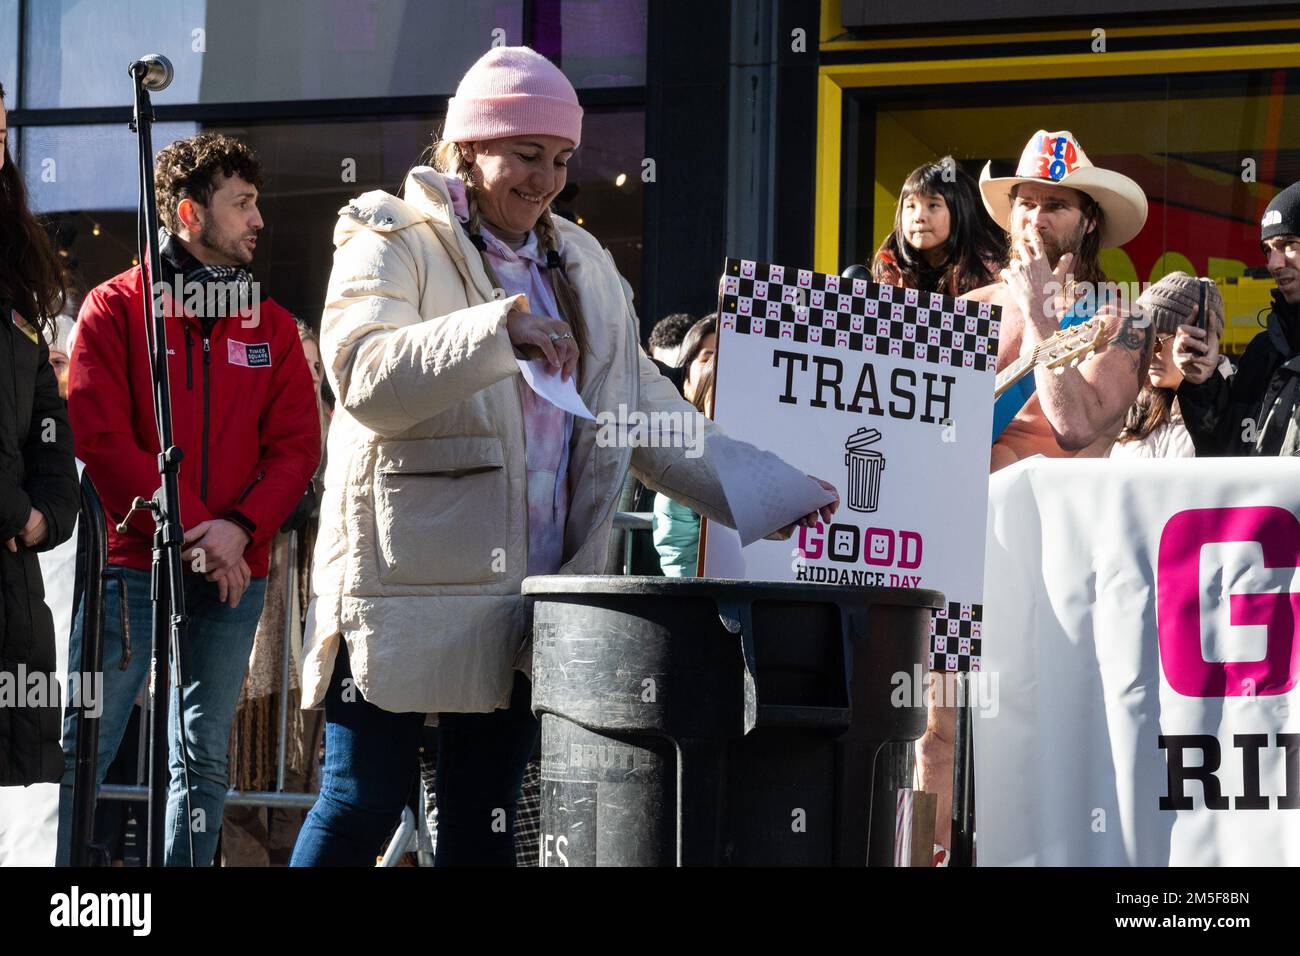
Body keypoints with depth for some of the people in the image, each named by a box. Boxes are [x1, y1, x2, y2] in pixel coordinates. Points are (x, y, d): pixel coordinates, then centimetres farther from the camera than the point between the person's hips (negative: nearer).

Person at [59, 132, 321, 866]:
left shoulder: (271, 325, 12)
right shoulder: (118, 307, 1)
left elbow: (297, 446, 6)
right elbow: (100, 437, -7)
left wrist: (240, 526, -11)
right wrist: (187, 528, -13)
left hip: (233, 574, 4)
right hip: (132, 564, -4)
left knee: (206, 758, 6)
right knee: (84, 745, -6)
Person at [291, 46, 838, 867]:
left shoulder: (583, 269, 18)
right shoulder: (395, 243, -2)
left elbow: (647, 413, 18)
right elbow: (363, 377, -20)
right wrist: (497, 329, -31)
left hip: (530, 604, 6)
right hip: (407, 592, -6)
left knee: (485, 820, 9)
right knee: (362, 807, -4)